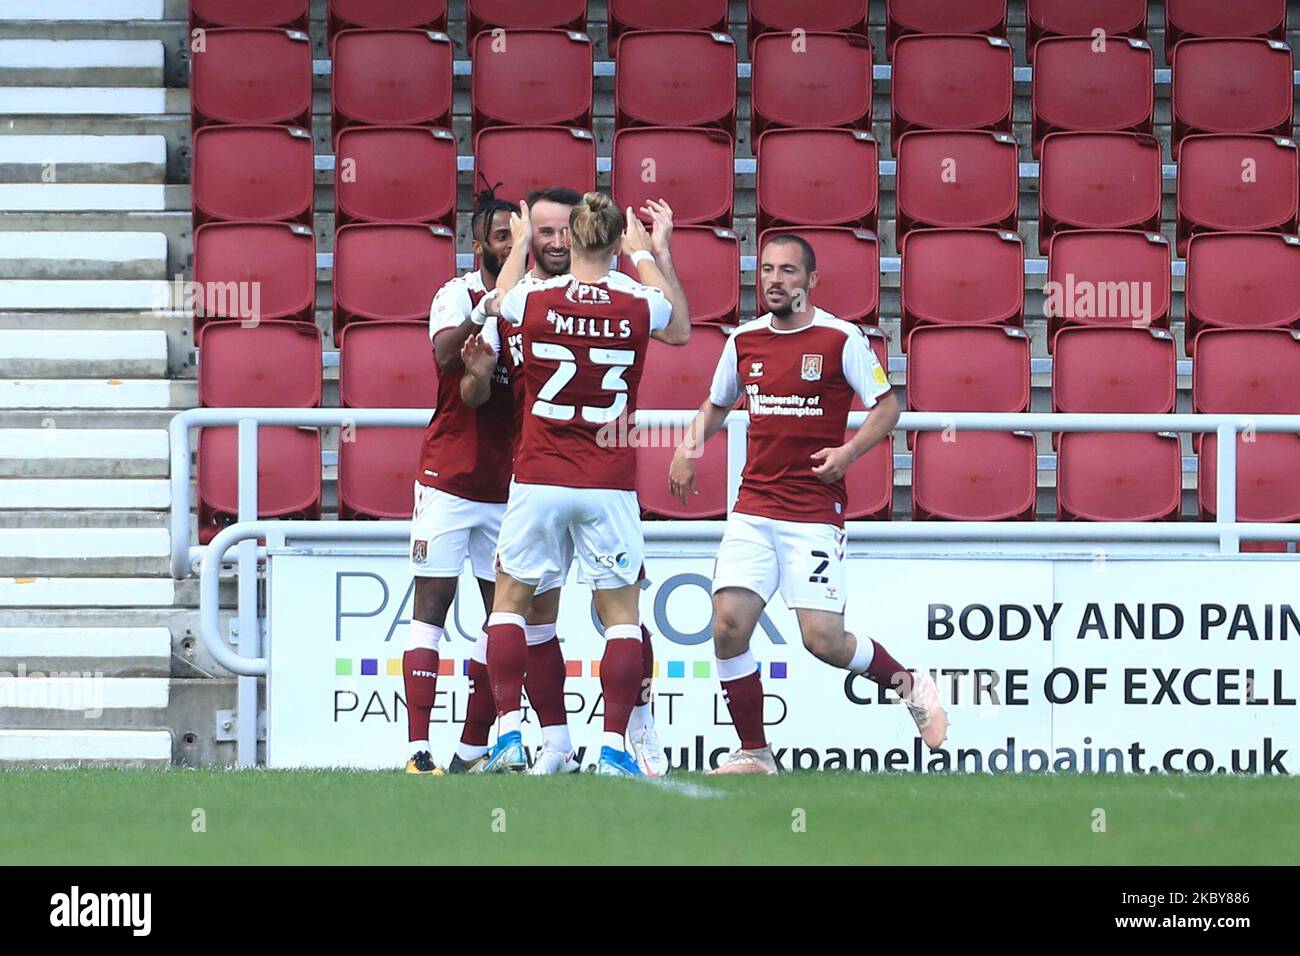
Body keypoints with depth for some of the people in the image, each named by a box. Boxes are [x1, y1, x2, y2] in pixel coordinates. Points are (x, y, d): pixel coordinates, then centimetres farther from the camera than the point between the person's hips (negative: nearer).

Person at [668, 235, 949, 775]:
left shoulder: (840, 339, -5)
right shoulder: (744, 341, 9)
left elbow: (887, 407, -1)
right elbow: (716, 405, 25)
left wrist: (848, 452, -16)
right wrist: (690, 447, 7)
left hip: (816, 514, -4)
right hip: (753, 510, 4)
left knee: (823, 639, -10)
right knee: (729, 624, -11)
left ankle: (909, 685, 19)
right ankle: (753, 753, 2)